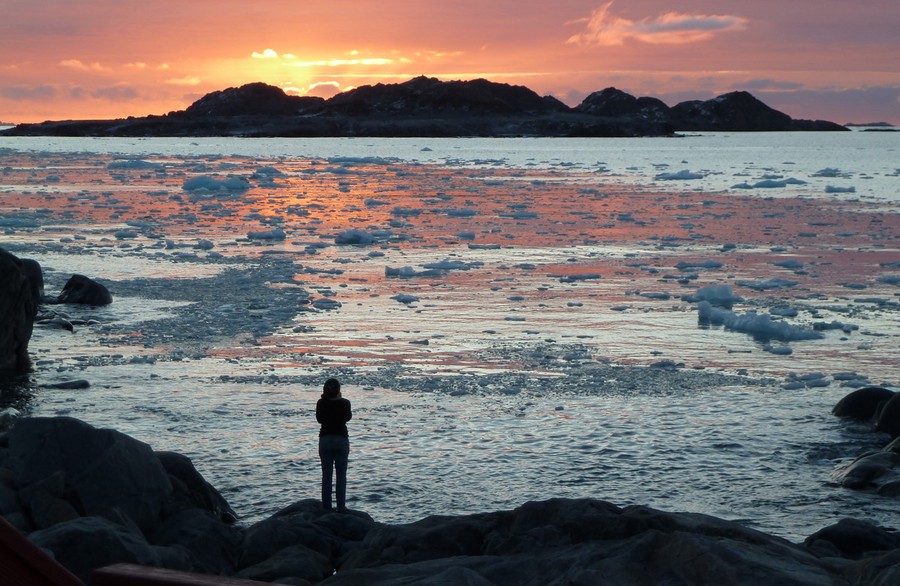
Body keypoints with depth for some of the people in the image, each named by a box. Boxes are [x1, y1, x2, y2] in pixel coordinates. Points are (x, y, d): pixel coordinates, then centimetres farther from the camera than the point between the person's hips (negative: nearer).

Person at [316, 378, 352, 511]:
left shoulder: (321, 403, -7)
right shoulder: (344, 403, -10)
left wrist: (326, 398, 5)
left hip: (325, 440, 1)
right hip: (341, 439, -1)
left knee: (326, 475, 7)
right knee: (341, 475, 6)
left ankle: (326, 506, 6)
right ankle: (341, 506, 4)